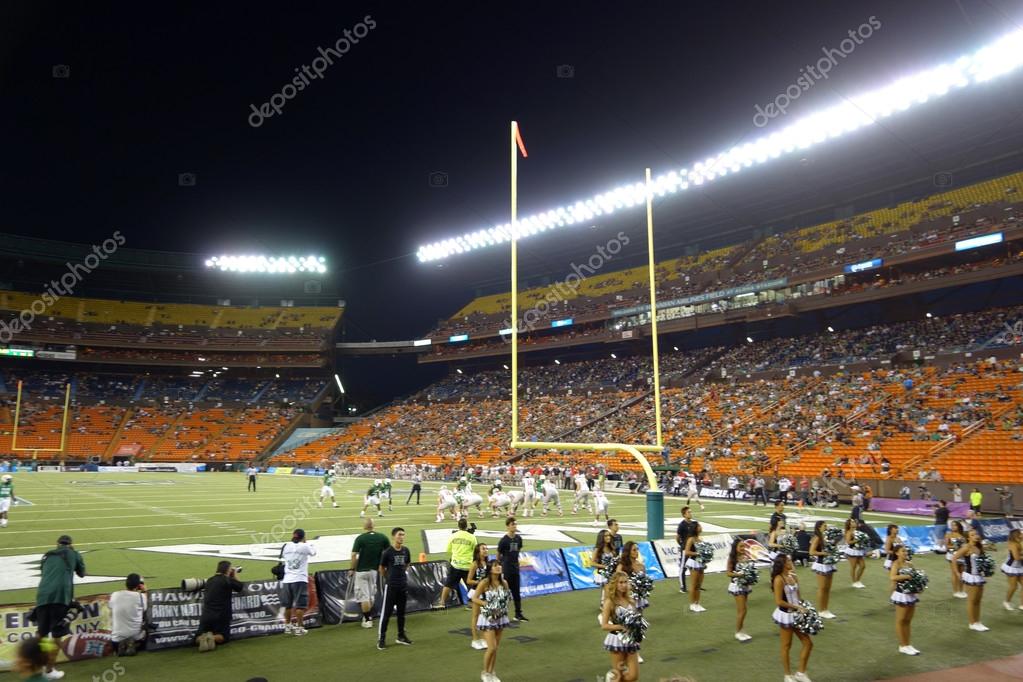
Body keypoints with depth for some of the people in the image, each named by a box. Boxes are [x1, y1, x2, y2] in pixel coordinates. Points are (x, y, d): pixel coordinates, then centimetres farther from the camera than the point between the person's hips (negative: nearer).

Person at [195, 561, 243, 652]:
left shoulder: (209, 580, 13)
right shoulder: (228, 580, -6)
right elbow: (240, 587, 9)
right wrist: (233, 576, 17)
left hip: (206, 615, 4)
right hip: (220, 616, -4)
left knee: (198, 638, 18)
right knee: (224, 637, 14)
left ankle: (203, 638, -16)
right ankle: (212, 638, -17)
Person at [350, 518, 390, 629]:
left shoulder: (360, 538, -12)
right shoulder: (382, 537, -3)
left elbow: (354, 555, -16)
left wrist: (352, 569, -6)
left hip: (361, 570, -4)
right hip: (375, 570, 4)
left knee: (363, 596, 5)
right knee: (371, 595, 20)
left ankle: (367, 620, 8)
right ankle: (369, 617, 28)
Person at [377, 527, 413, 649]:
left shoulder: (406, 550, 1)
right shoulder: (387, 552, -13)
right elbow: (381, 568, 0)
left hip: (403, 585, 5)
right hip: (391, 586, -5)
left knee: (401, 612, 14)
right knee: (386, 613, -1)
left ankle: (401, 636, 26)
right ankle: (381, 638, 8)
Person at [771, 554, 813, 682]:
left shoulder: (792, 576, 4)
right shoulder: (779, 579, -20)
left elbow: (797, 595, 12)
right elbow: (779, 601, -21)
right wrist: (796, 607, -16)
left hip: (796, 614, 8)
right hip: (786, 615, -8)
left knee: (808, 643, 12)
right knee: (786, 646, 7)